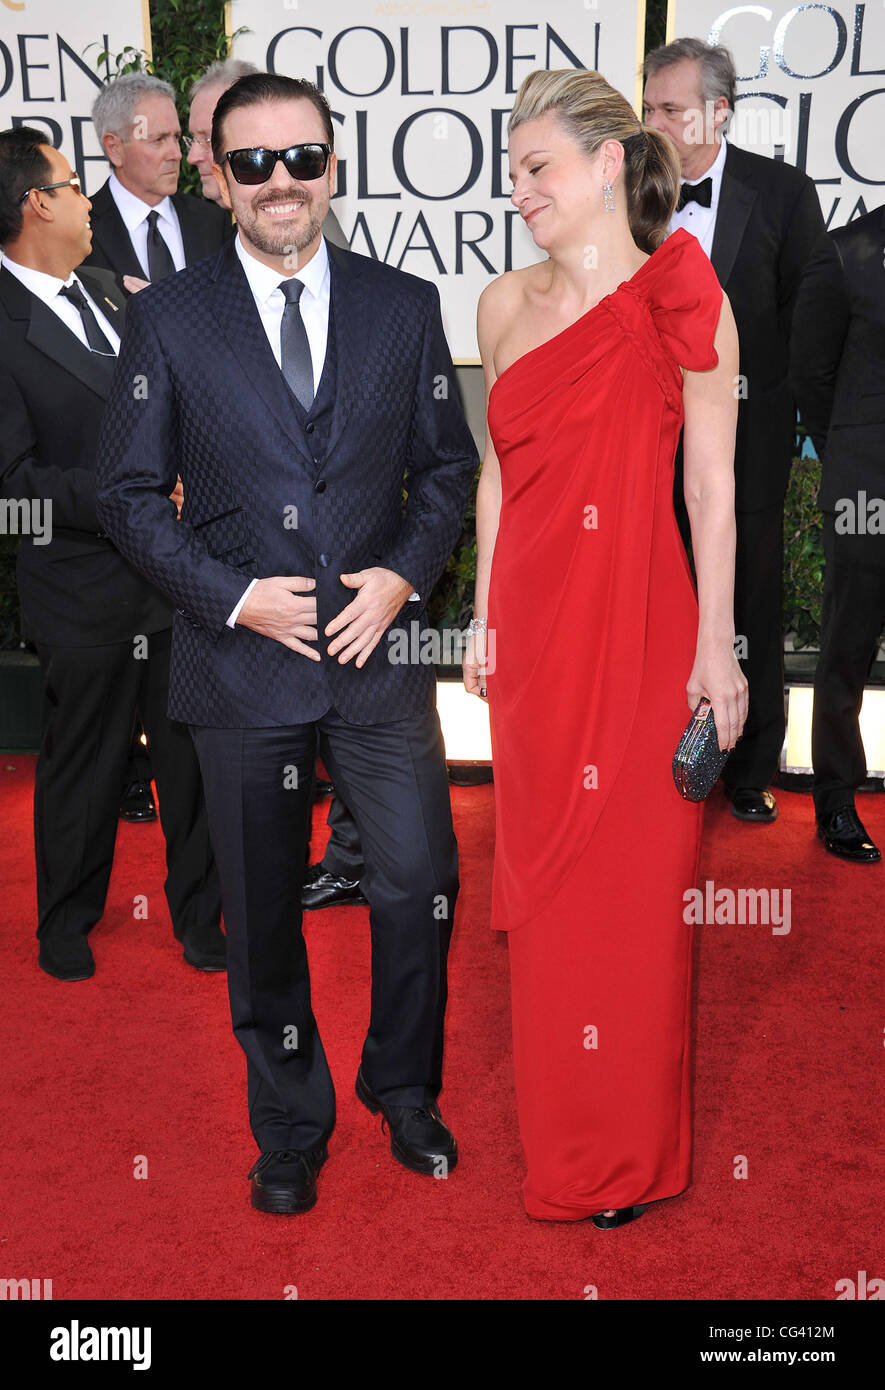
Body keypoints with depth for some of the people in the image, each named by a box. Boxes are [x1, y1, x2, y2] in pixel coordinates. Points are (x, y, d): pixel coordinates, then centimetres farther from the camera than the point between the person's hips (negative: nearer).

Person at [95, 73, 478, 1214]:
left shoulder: (404, 306, 5)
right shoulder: (165, 319, 0)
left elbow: (447, 466, 8)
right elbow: (129, 494, 0)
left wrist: (404, 575, -9)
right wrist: (238, 596, -12)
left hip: (379, 649, 1)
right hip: (240, 661, -1)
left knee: (420, 883, 6)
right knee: (263, 915, 12)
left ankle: (403, 1089, 34)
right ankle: (290, 1130, 33)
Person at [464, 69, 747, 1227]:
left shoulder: (682, 297, -4)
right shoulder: (505, 305, 10)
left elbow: (712, 485, -6)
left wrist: (715, 645, -9)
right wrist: (485, 620, 13)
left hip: (638, 621, -4)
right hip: (533, 622, 5)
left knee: (635, 886, 5)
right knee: (546, 880, 12)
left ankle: (631, 1153, 25)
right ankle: (561, 1140, 32)